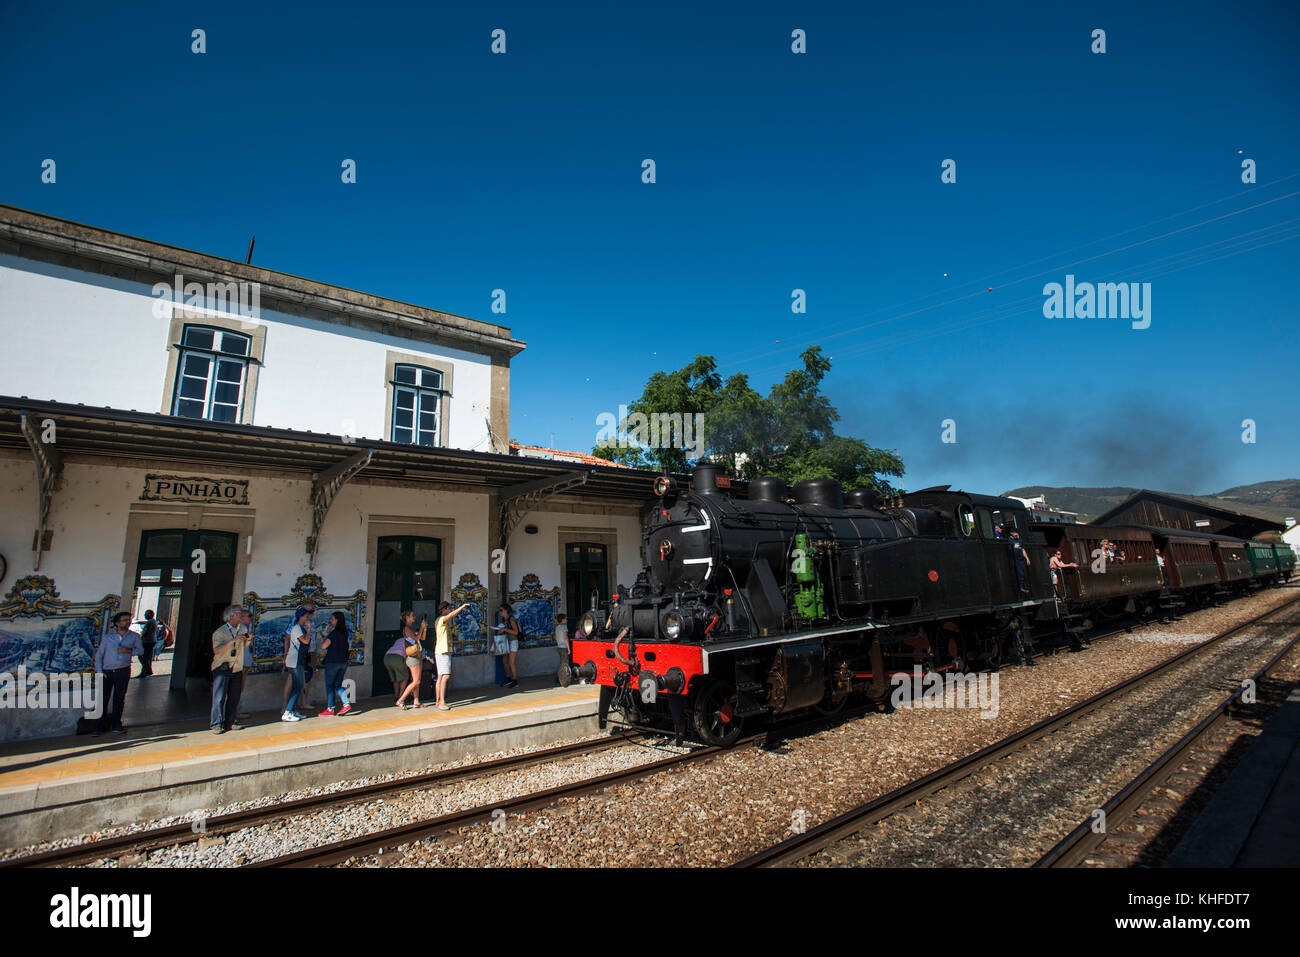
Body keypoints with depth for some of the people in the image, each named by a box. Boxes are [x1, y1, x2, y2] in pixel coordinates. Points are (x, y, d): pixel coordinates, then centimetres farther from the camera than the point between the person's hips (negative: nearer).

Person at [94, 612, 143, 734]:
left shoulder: (134, 636, 7)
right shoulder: (107, 637, 5)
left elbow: (140, 650, 3)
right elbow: (99, 654, 7)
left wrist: (129, 650, -17)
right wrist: (99, 671, -2)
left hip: (123, 671, 0)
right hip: (107, 672, 0)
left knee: (119, 698, 3)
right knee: (103, 698, 0)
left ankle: (116, 725, 12)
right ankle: (101, 725, 14)